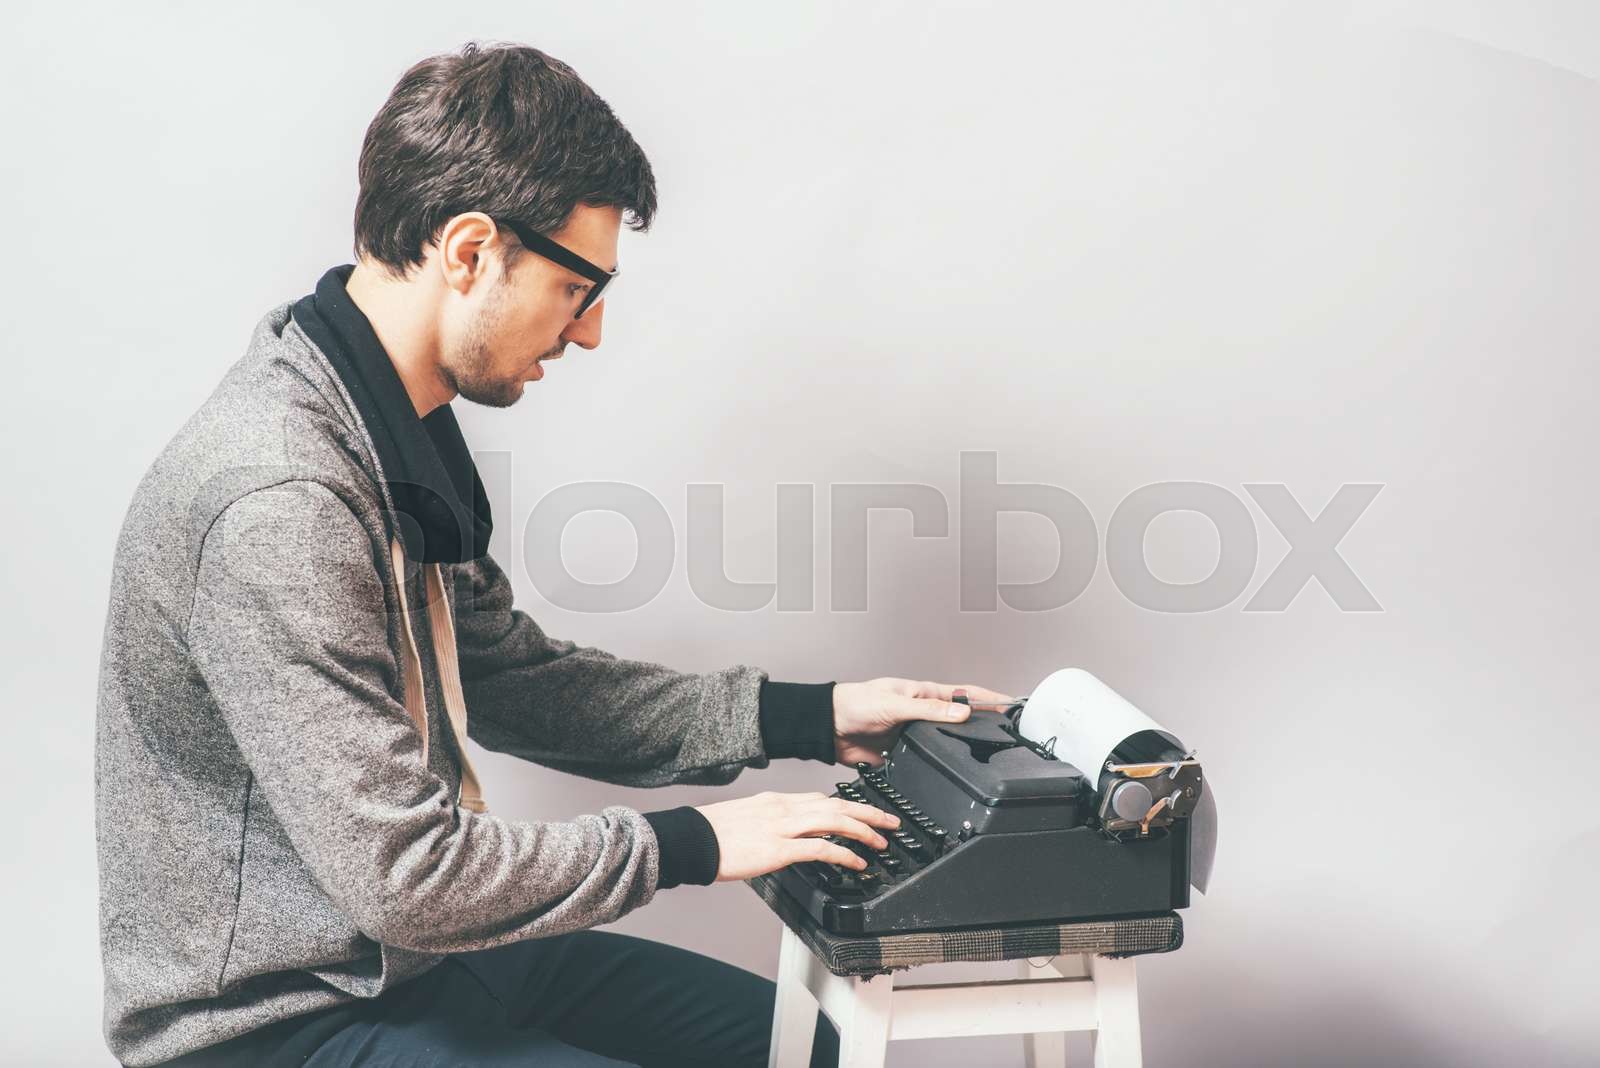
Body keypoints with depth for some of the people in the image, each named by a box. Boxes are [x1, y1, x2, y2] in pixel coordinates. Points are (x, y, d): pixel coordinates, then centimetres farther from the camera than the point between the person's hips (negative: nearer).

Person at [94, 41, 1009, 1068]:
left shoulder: (402, 431, 3)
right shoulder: (279, 502, -29)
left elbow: (509, 678, 13)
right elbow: (404, 877, -28)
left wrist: (807, 717, 7)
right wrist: (689, 843, -16)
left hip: (411, 949, 9)